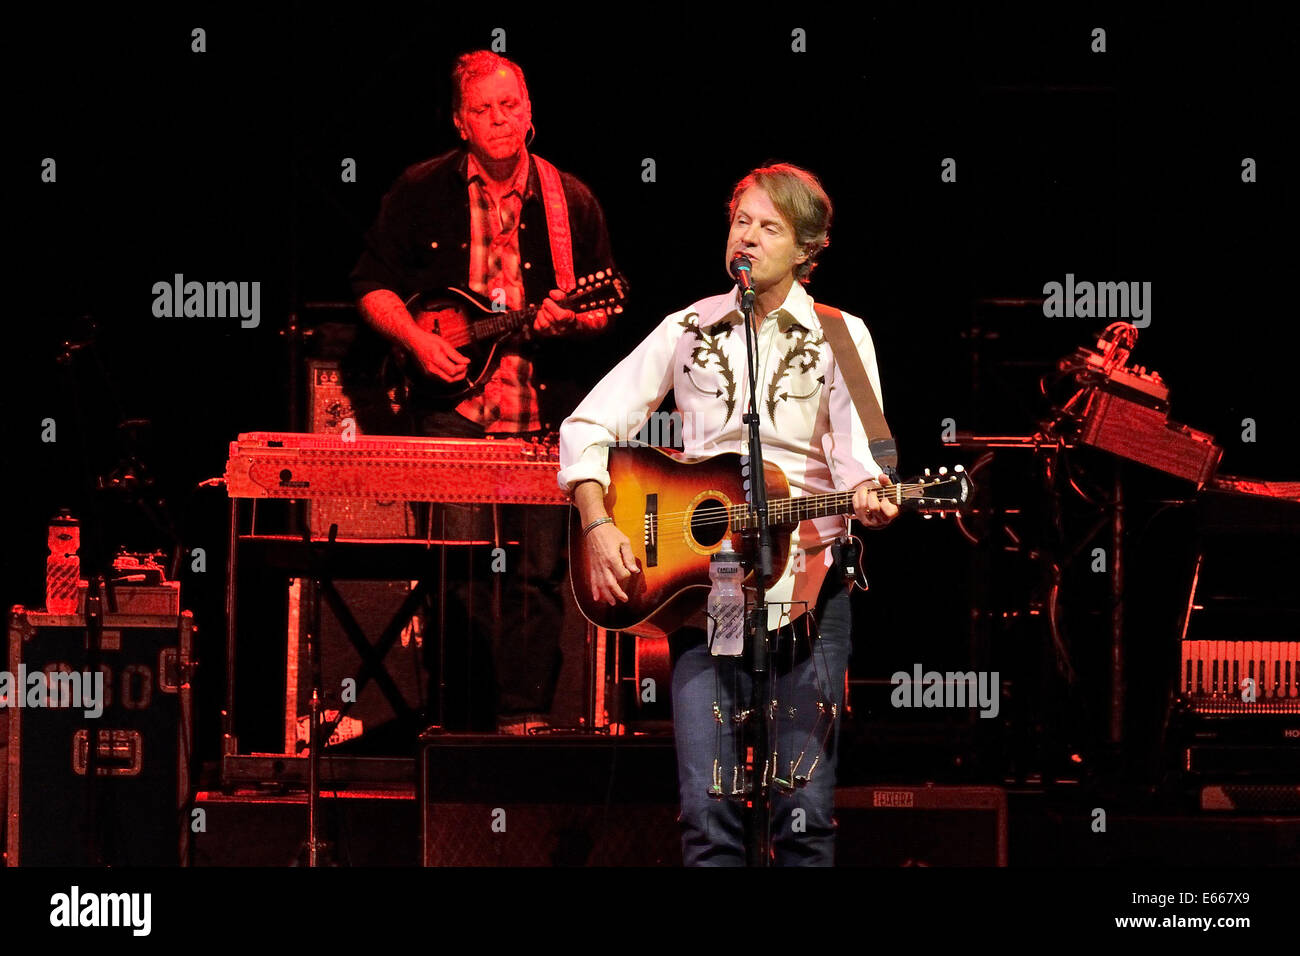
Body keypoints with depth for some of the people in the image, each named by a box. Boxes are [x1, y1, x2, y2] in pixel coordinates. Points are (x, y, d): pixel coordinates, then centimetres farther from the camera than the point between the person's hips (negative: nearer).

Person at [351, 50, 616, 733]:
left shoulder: (570, 201, 9)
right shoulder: (421, 192, 6)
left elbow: (607, 311, 13)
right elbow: (372, 284, 9)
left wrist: (575, 321, -9)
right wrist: (416, 340, -6)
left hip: (546, 413, 2)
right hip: (454, 406, -2)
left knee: (539, 569, 0)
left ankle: (526, 715, 7)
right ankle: (461, 719, -2)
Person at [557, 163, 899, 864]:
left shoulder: (839, 337, 5)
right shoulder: (690, 330, 10)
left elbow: (857, 449, -7)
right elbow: (588, 423, 11)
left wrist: (868, 497, -30)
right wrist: (597, 526, -3)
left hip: (804, 582, -1)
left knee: (804, 816, -4)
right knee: (707, 813, -7)